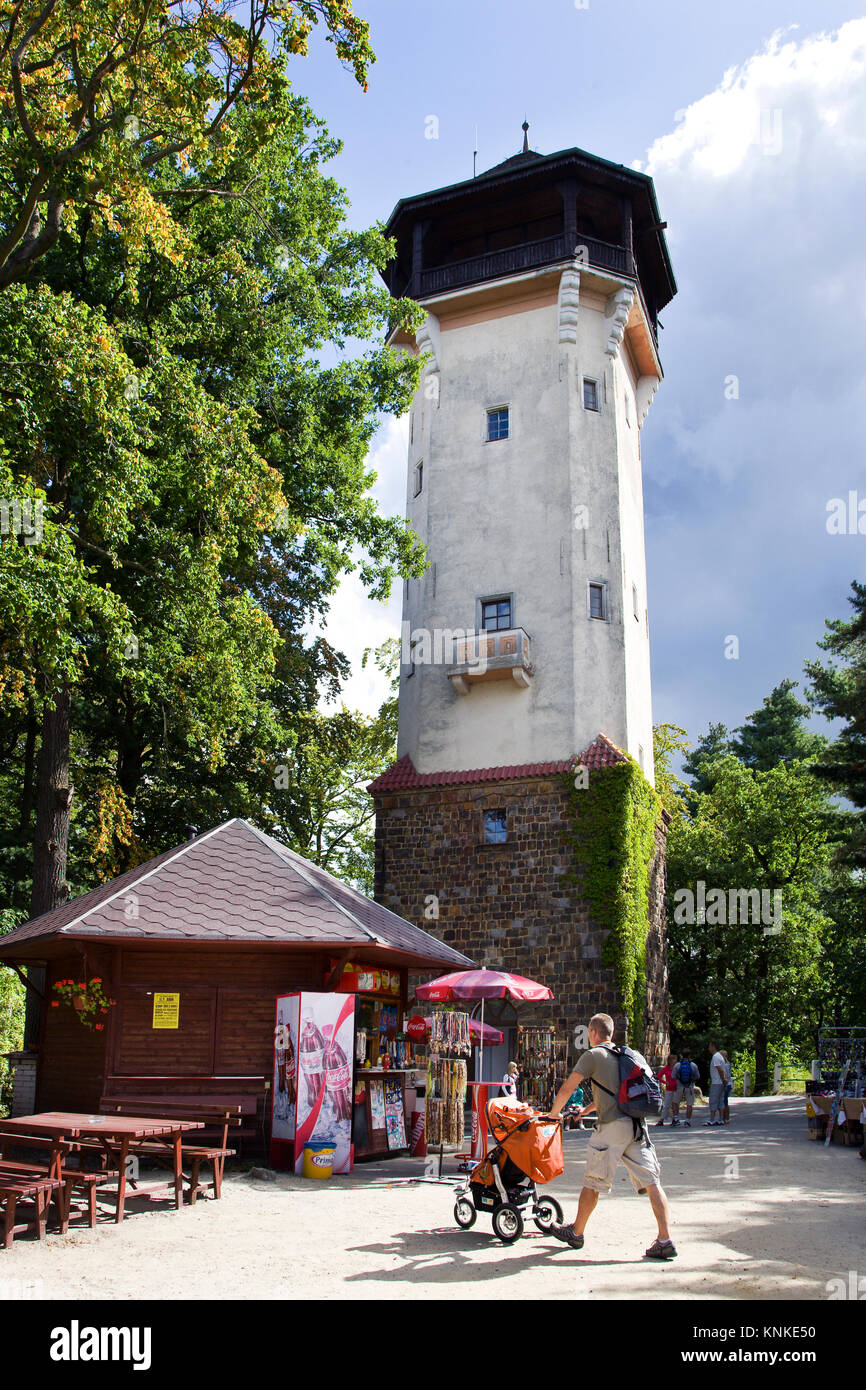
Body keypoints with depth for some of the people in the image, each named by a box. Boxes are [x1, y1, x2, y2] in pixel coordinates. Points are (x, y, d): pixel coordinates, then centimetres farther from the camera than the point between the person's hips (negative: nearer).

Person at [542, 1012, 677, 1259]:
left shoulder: (593, 1055, -1)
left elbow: (567, 1088, -4)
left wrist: (555, 1112, 13)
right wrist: (589, 1108, 43)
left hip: (613, 1126, -6)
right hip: (637, 1125, 6)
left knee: (592, 1182, 8)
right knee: (652, 1182, 2)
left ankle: (576, 1232, 22)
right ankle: (665, 1240, -7)